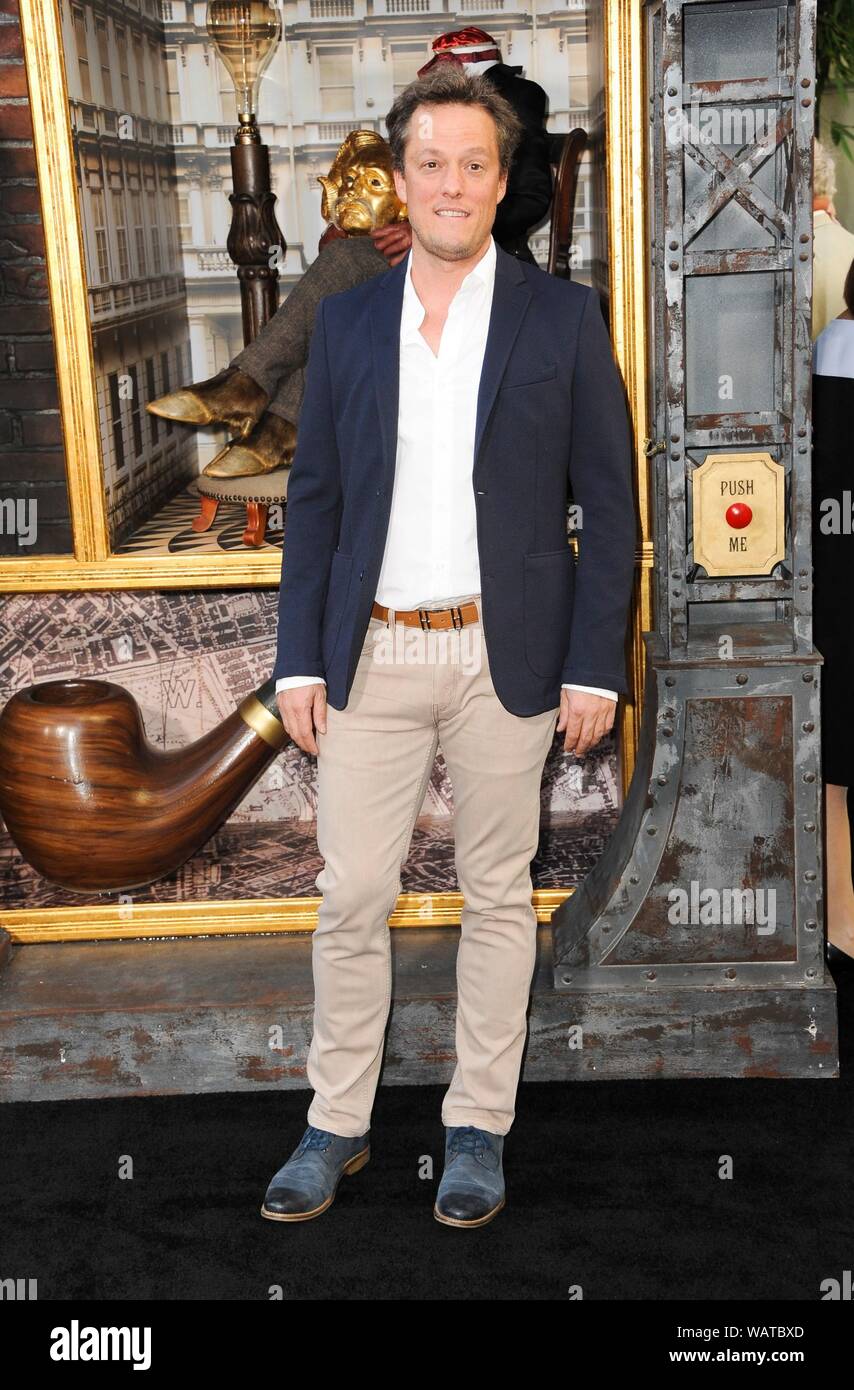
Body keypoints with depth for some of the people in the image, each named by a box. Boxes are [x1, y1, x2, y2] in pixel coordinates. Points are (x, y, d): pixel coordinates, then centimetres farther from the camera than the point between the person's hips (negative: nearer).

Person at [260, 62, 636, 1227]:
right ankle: (337, 1123, 21)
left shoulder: (563, 316, 1)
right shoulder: (347, 321, 8)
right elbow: (314, 500, 9)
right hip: (372, 655, 2)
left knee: (498, 895, 8)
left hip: (506, 656, -2)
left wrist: (594, 666, -7)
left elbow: (608, 504, -1)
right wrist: (299, 659, 2)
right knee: (350, 896, 5)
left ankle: (479, 1128, 23)